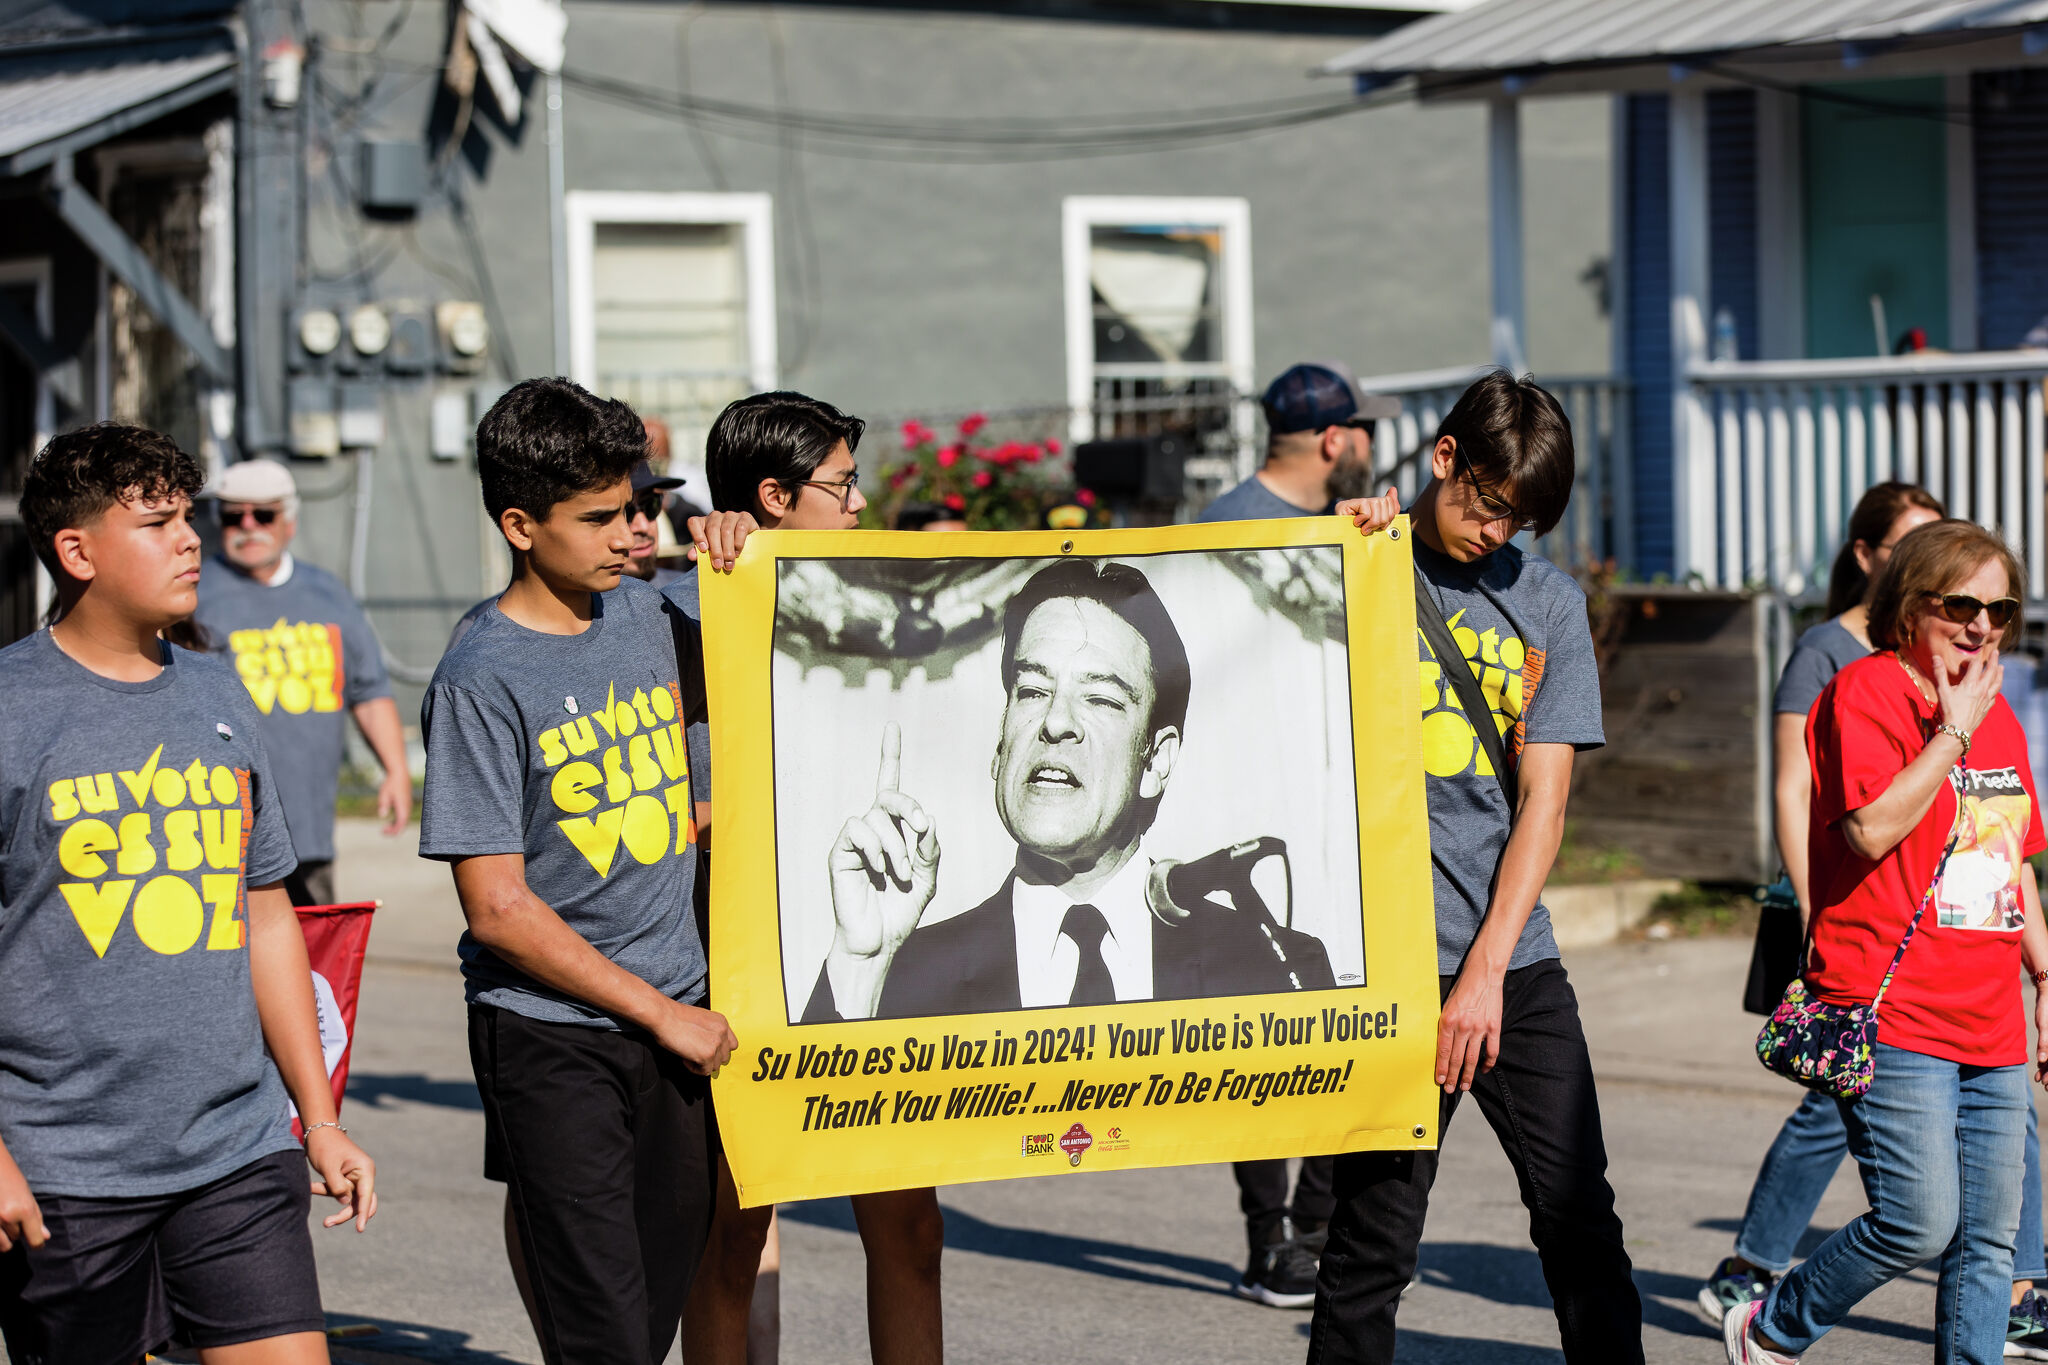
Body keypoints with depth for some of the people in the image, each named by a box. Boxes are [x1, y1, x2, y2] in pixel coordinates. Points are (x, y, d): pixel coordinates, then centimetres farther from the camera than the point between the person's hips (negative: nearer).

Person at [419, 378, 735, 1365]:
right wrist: (663, 1015, -11)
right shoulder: (481, 680, -12)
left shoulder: (642, 612, 8)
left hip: (676, 1017, 6)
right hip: (552, 1038, -6)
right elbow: (499, 912, -14)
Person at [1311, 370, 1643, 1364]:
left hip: (1515, 964, 3)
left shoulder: (1549, 603, 9)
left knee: (1580, 1216, 2)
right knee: (1374, 1240, -2)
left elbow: (1544, 798, 4)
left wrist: (1486, 972, -5)